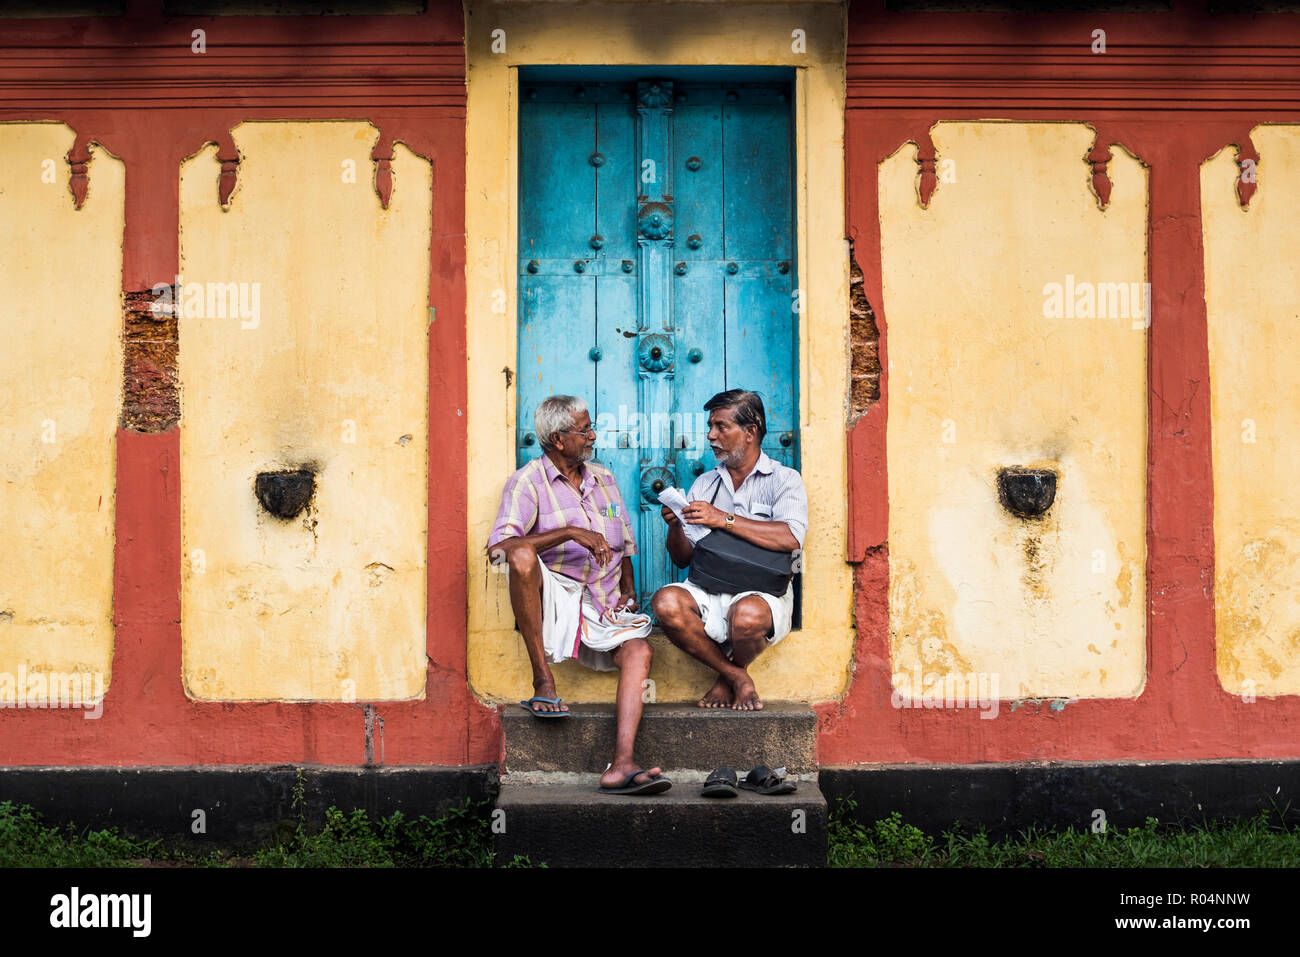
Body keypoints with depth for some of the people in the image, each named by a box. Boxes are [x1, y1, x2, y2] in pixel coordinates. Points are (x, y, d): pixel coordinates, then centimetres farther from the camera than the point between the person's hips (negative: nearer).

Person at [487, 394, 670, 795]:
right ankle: (543, 683, -25)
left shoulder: (603, 478, 18)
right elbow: (499, 545, -20)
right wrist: (571, 532, -26)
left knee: (638, 649, -25)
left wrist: (628, 590, 7)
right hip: (554, 596, -4)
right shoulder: (528, 482, -2)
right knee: (522, 557, -35)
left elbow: (624, 547, 26)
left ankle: (621, 766, -39)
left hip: (603, 606, 4)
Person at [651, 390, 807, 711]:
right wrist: (675, 526, -6)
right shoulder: (704, 484, 21)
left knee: (746, 613, -38)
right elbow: (683, 559, 16)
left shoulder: (783, 480, 7)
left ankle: (728, 677, -1)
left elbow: (791, 538, -15)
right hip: (708, 590, 4)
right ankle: (738, 679, -9)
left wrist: (724, 519, -17)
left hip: (762, 591, -4)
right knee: (666, 602, -29)